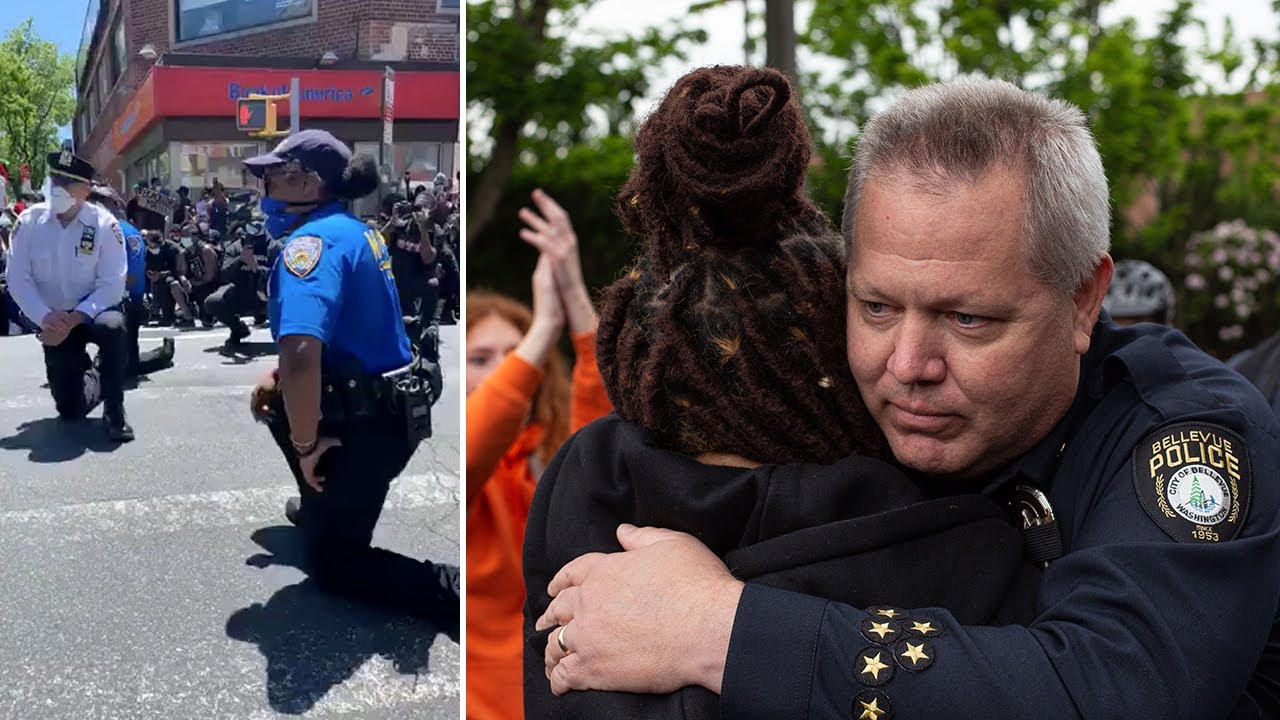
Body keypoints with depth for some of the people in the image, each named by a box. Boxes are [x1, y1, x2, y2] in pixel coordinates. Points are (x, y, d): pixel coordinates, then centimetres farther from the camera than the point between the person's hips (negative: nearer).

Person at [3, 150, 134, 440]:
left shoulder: (104, 224, -15)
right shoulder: (30, 221, -9)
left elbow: (112, 285, -18)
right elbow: (17, 278, -10)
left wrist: (73, 319, -28)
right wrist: (46, 317, -25)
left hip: (94, 312, -2)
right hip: (55, 320, 2)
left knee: (112, 327, -40)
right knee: (71, 410, -1)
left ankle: (114, 411, -21)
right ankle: (91, 376, 37)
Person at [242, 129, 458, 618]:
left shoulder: (312, 240, -22)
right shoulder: (354, 230, 9)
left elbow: (301, 353, -37)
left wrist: (306, 445, -24)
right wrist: (278, 376, 18)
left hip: (367, 426, -9)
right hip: (387, 405, 9)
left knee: (332, 563, 6)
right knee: (277, 401, 33)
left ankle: (457, 589, -9)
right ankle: (324, 507, 44)